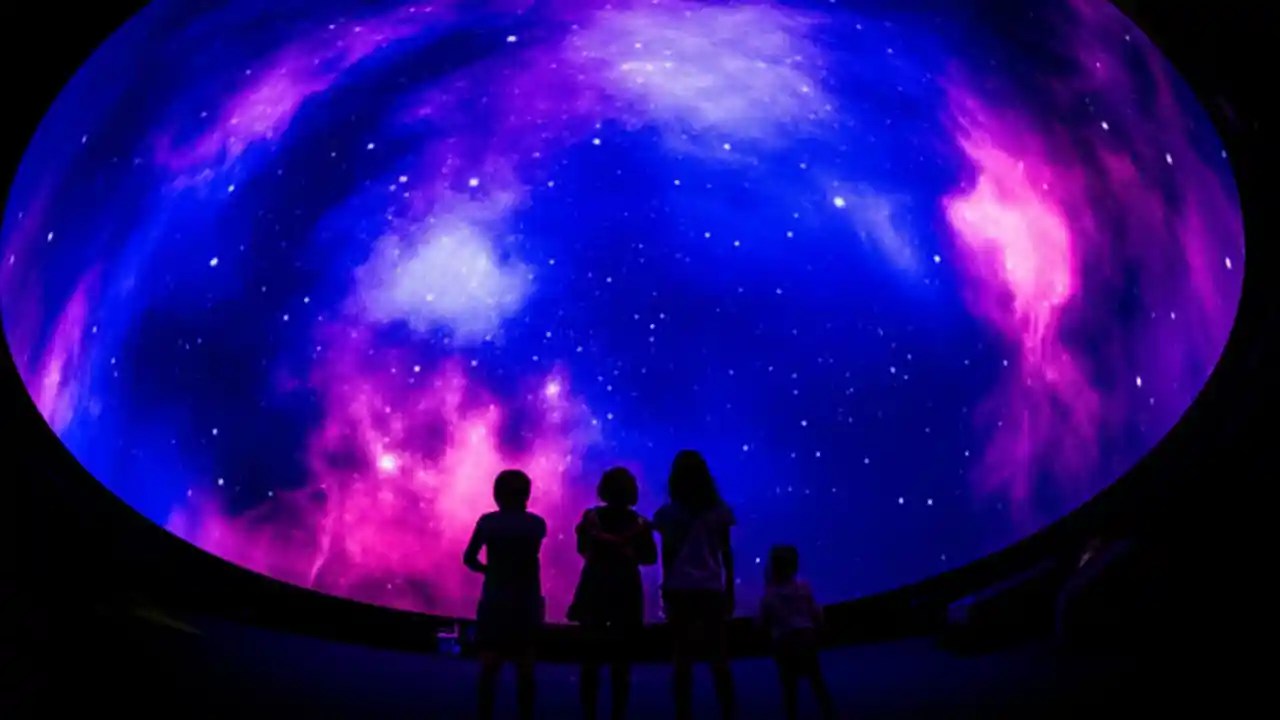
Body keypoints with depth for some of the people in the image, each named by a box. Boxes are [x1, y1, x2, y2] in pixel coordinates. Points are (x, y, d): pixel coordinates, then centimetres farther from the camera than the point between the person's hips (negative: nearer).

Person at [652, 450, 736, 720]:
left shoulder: (668, 514, -2)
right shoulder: (718, 510, 2)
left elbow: (667, 555, -2)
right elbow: (726, 553, 4)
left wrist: (666, 590, 5)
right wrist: (730, 591, 10)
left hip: (680, 590, -1)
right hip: (712, 589, 1)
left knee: (683, 658, 4)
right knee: (719, 658, 9)